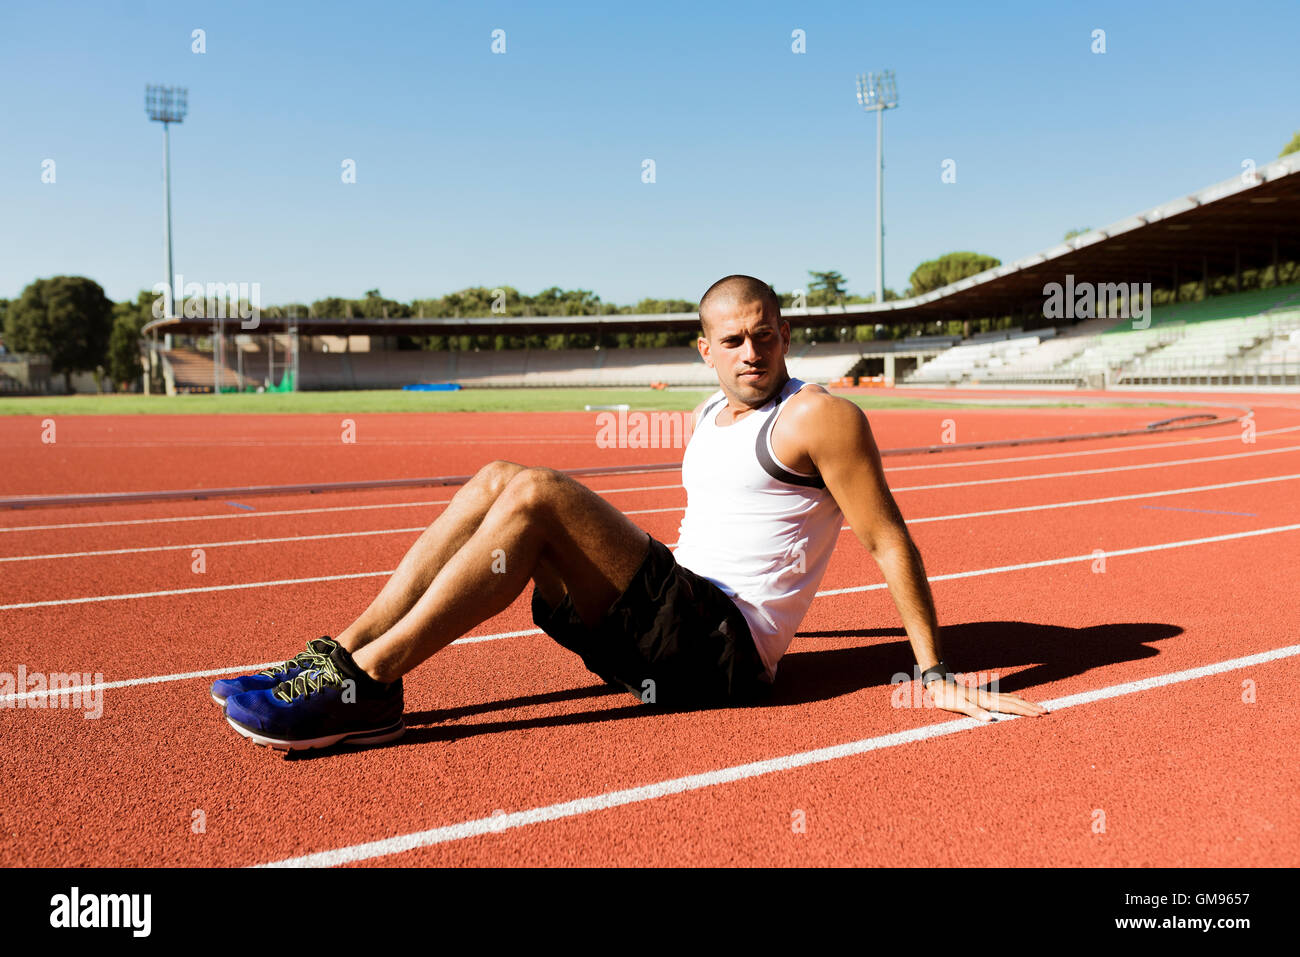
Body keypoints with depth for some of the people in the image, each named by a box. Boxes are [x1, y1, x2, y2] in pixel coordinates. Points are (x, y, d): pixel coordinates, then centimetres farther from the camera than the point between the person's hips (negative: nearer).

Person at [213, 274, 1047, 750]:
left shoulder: (820, 417, -6)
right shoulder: (709, 415, 18)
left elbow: (890, 541, -7)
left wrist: (935, 674, -7)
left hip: (721, 649, -8)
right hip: (669, 624, 8)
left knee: (535, 494, -24)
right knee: (497, 480, -4)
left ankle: (366, 687, -22)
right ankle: (342, 655, -11)